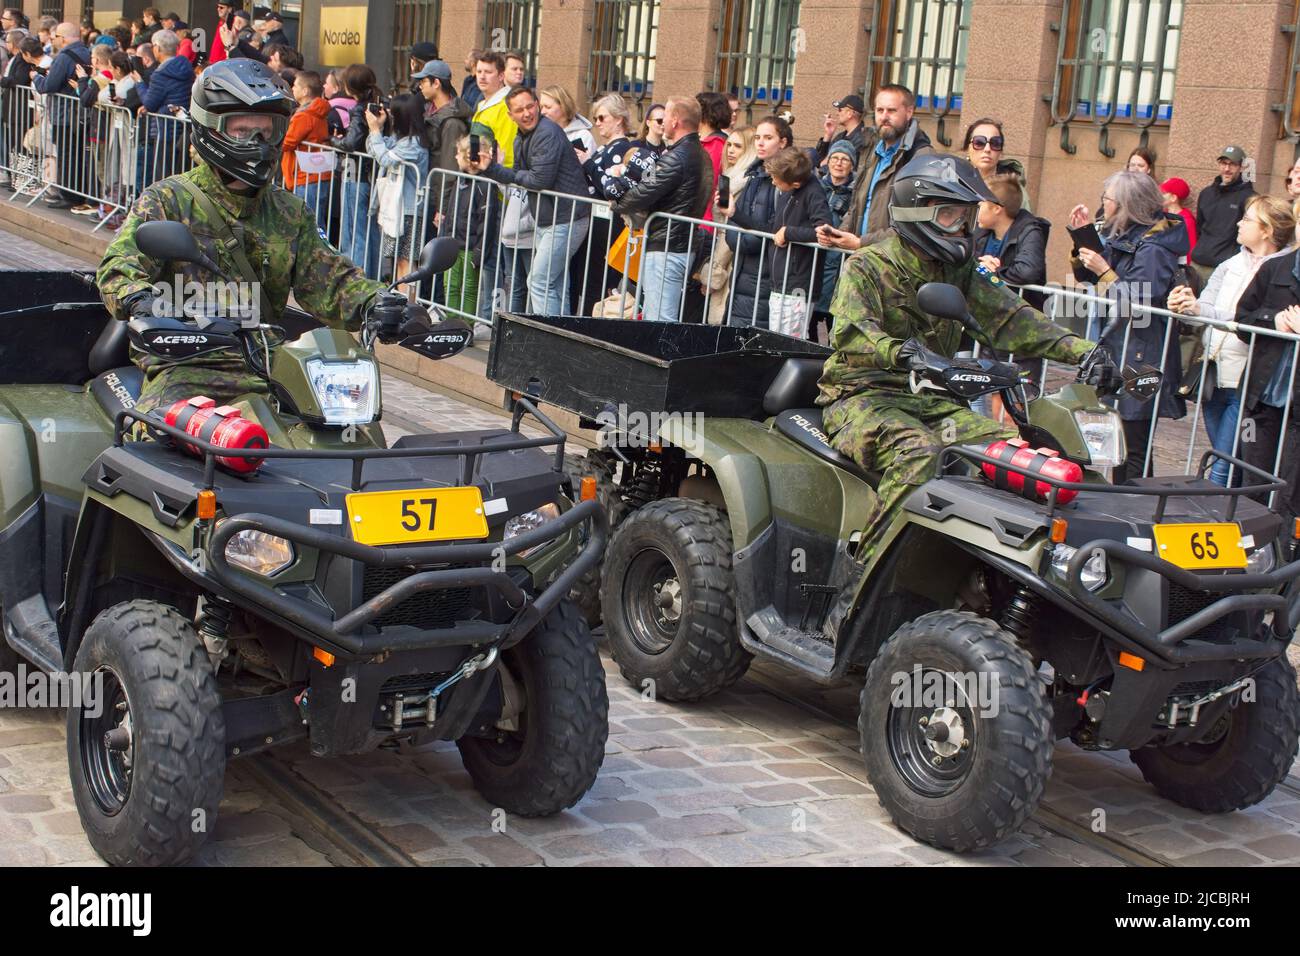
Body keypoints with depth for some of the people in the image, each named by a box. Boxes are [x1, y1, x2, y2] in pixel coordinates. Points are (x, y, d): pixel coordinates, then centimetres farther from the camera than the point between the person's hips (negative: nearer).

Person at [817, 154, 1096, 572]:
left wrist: (1082, 351, -12)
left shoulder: (957, 271, 14)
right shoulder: (866, 267, -5)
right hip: (862, 396, -6)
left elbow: (1010, 318, 4)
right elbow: (851, 334, -22)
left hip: (929, 398, 6)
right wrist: (902, 353, -44)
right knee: (918, 452, -36)